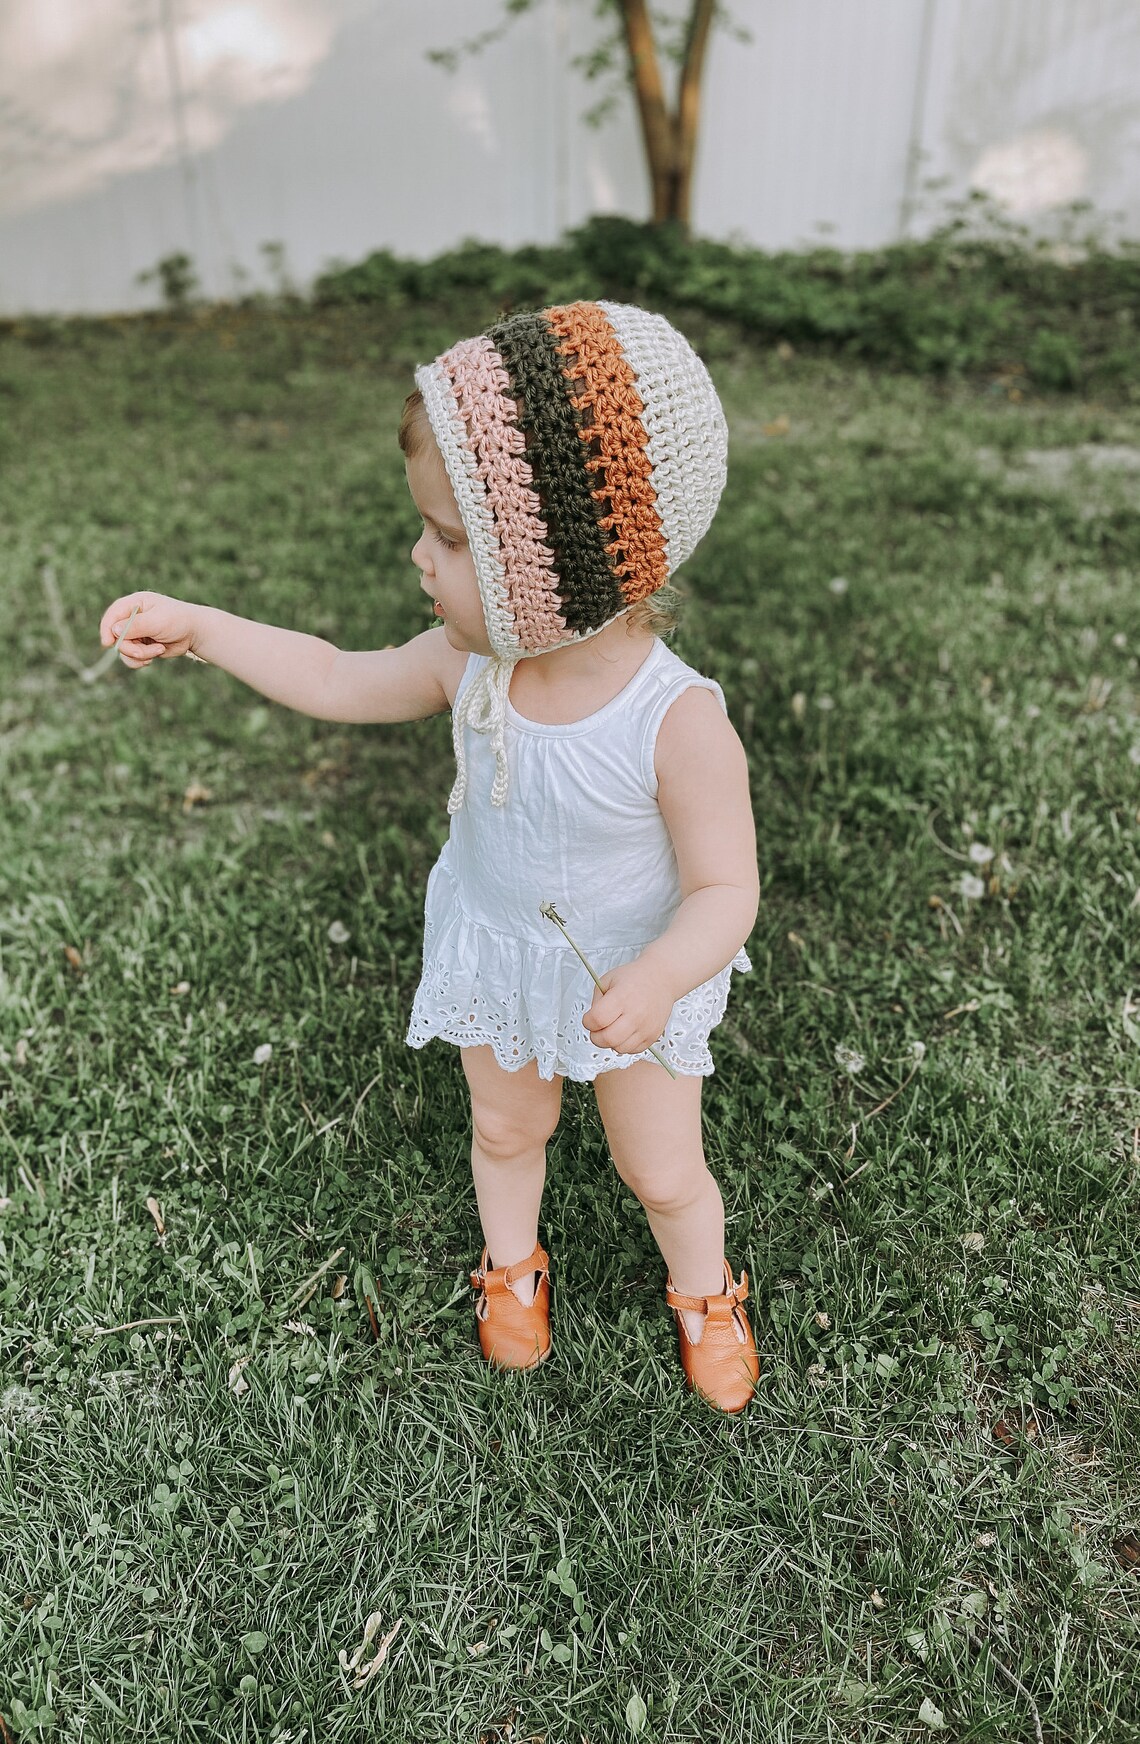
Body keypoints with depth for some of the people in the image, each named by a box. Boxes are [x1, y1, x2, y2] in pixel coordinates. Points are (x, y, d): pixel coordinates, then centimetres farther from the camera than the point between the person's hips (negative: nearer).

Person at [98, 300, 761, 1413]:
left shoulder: (678, 724, -35)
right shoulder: (468, 662, -20)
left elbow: (724, 887, -27)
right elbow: (338, 680, -2)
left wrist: (658, 980, -47)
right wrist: (197, 629, -5)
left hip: (632, 981, -4)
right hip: (495, 960, 4)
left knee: (662, 1170, 17)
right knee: (505, 1129, 27)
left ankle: (704, 1297, 50)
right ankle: (511, 1265, 58)